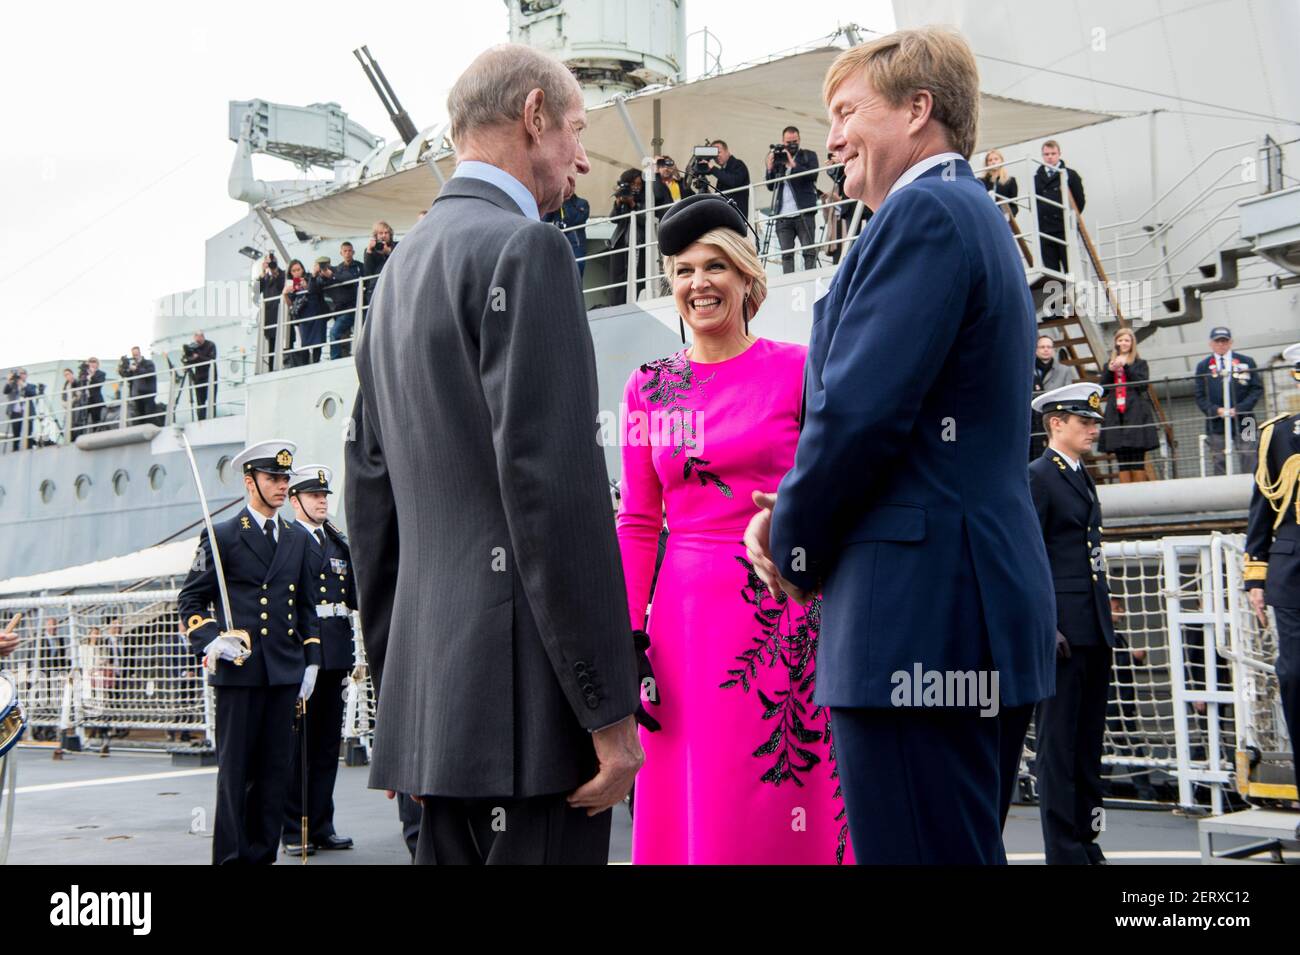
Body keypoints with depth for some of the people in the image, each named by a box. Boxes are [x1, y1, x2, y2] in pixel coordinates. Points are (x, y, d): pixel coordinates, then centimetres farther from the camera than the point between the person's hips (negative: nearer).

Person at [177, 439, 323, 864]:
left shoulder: (298, 539, 15)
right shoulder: (222, 536, 1)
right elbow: (190, 599, 3)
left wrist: (311, 660, 11)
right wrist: (209, 641, -12)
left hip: (284, 671, 4)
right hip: (238, 670, -4)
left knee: (275, 769, 6)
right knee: (235, 769, 0)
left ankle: (263, 854, 15)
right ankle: (230, 855, 8)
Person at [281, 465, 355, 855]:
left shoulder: (339, 542, 18)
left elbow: (354, 595, 15)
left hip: (335, 655, 6)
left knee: (328, 743, 10)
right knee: (296, 744, 0)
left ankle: (321, 825, 18)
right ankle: (294, 830, 9)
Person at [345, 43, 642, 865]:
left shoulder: (402, 266, 17)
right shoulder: (525, 246, -9)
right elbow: (554, 483, -18)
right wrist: (610, 707, -15)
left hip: (433, 689, 9)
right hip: (527, 693, -9)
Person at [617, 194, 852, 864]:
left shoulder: (798, 369, 0)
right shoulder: (649, 386, 8)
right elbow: (637, 524, 8)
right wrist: (629, 634, 1)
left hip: (785, 614, -3)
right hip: (685, 616, 3)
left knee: (778, 811, 2)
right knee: (685, 813, 7)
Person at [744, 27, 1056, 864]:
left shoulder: (923, 212, -9)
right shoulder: (976, 217, 23)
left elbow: (860, 411, -18)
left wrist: (797, 548, -2)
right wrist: (796, 515, 10)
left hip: (921, 607, -11)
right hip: (967, 598, 11)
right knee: (961, 845, 17)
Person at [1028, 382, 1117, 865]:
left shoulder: (1082, 478, 18)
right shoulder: (1036, 477, -8)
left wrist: (1105, 625, 16)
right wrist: (1044, 627, -19)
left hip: (1094, 632, 9)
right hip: (1061, 633, -8)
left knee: (1089, 742, 13)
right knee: (1058, 744, -2)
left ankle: (1087, 842, 21)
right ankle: (1065, 851, 4)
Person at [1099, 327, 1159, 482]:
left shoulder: (1140, 363, 10)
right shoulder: (1109, 365, 18)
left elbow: (1143, 384, -6)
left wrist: (1126, 366, -10)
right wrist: (1110, 371, -4)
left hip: (1136, 415, -3)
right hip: (1116, 416, 3)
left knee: (1137, 461, -6)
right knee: (1122, 462, -1)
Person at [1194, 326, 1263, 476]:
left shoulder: (1246, 362, 9)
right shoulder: (1203, 366, 9)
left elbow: (1257, 389, 4)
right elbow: (1200, 396, 6)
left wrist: (1239, 409, -9)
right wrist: (1216, 410, -11)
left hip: (1243, 422, 0)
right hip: (1217, 425, 0)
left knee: (1249, 466, 0)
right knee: (1219, 466, -1)